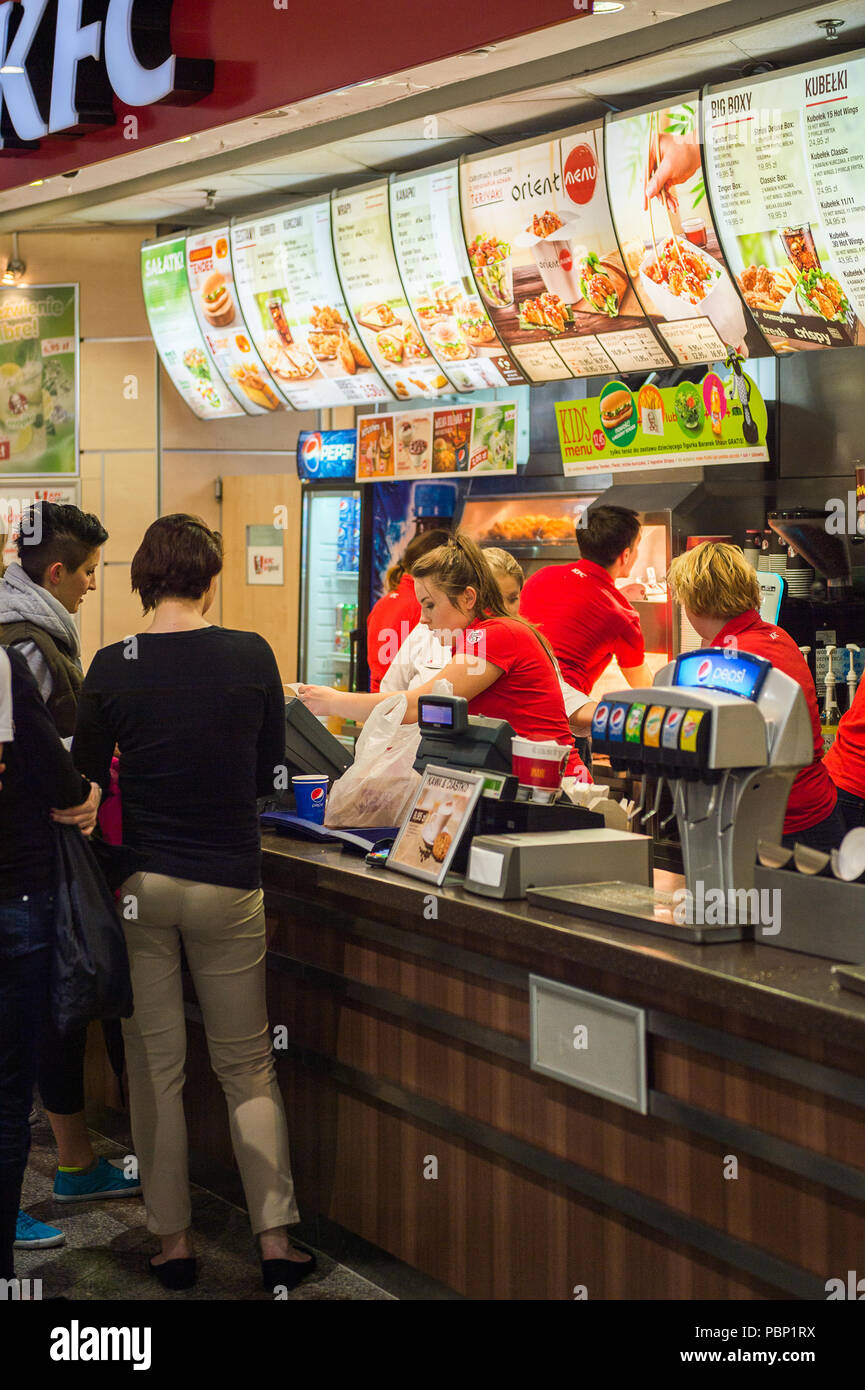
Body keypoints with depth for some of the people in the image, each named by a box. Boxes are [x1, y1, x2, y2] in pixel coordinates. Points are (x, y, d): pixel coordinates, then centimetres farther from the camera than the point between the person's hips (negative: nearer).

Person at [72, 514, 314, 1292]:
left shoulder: (112, 668, -9)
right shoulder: (252, 657, -7)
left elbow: (85, 782, 1)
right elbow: (270, 774, 4)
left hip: (138, 884, 0)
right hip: (227, 885, 0)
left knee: (156, 1068, 10)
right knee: (248, 1068, 11)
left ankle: (173, 1242, 15)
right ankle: (276, 1239, 10)